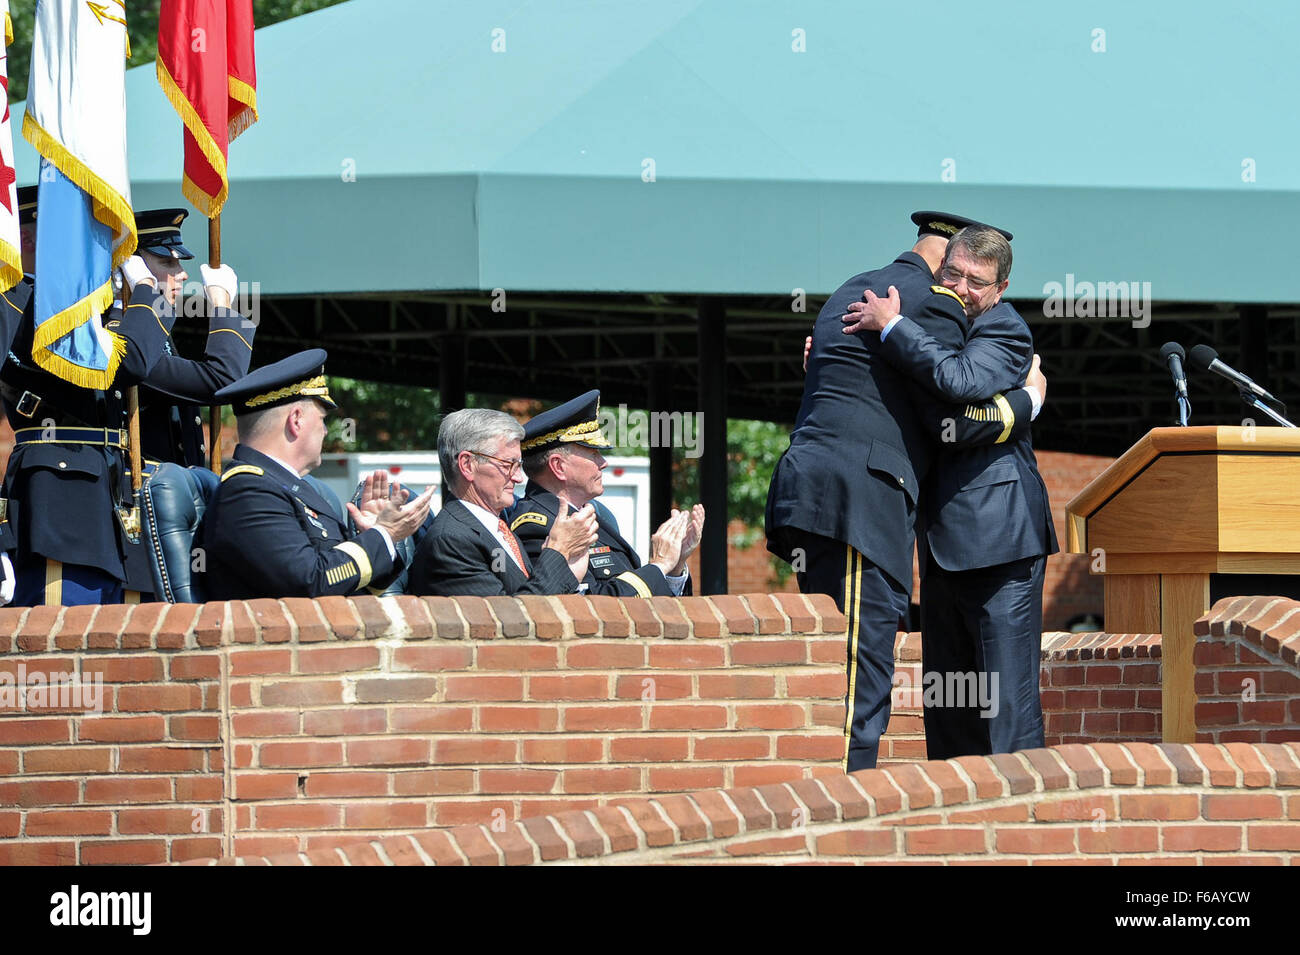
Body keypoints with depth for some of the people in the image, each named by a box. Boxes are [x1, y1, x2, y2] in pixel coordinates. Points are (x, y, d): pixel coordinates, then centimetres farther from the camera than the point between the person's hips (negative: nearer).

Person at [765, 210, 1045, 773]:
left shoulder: (852, 292, 24)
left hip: (808, 483, 9)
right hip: (861, 496, -9)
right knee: (862, 653, -12)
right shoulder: (935, 303, -5)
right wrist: (1027, 403, 6)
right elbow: (954, 421, -8)